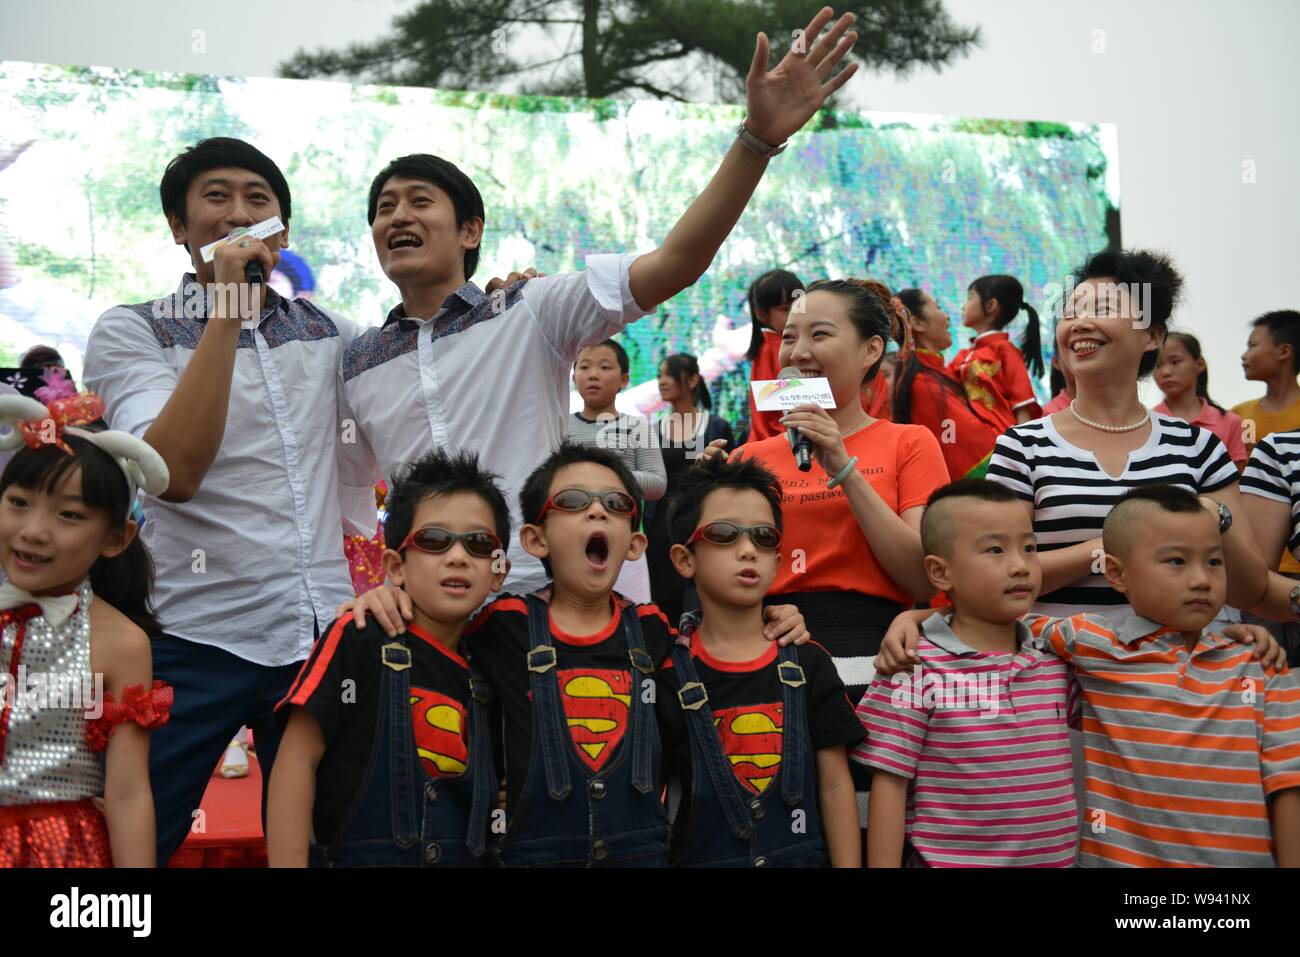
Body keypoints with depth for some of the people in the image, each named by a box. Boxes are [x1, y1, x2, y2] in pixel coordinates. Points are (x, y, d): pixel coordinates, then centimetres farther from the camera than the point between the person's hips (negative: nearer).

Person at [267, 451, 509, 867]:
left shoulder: (479, 673, 7)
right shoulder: (359, 639, -8)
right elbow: (298, 756, -13)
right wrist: (287, 864, -18)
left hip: (465, 856, 5)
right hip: (357, 854, -5)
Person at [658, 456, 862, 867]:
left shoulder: (808, 663, 0)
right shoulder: (668, 671, -7)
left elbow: (835, 785, 0)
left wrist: (848, 865, -5)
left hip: (802, 856, 2)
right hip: (702, 855, -2)